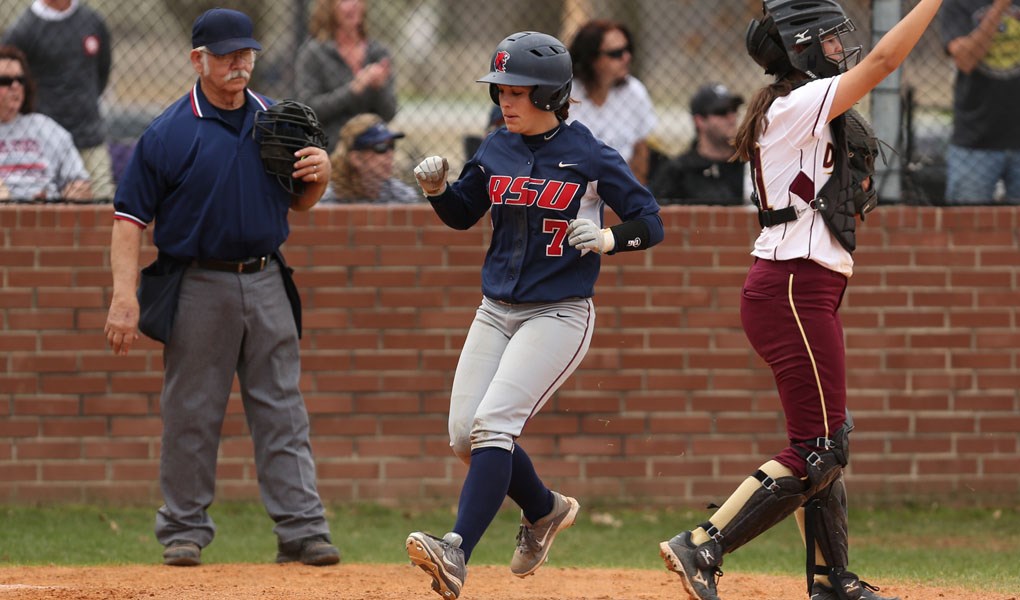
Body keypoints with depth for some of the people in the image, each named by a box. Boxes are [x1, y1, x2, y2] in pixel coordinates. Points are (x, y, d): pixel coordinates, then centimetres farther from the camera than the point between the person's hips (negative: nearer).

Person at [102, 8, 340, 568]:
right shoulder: (167, 133, -6)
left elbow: (298, 203, 19)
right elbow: (130, 217, -8)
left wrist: (319, 175, -4)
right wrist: (125, 295, -18)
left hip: (266, 284, 3)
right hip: (199, 286, -3)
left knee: (282, 410, 1)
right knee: (190, 414, 3)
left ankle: (301, 528, -1)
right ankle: (184, 529, 12)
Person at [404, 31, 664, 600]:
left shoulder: (590, 156, -10)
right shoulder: (497, 150, 5)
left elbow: (651, 222, -6)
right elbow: (462, 214, 18)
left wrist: (608, 238, -26)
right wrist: (438, 187, -3)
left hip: (560, 314, -6)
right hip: (497, 312, 6)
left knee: (493, 423, -20)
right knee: (465, 435, 4)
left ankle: (457, 553, -27)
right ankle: (545, 509, 30)